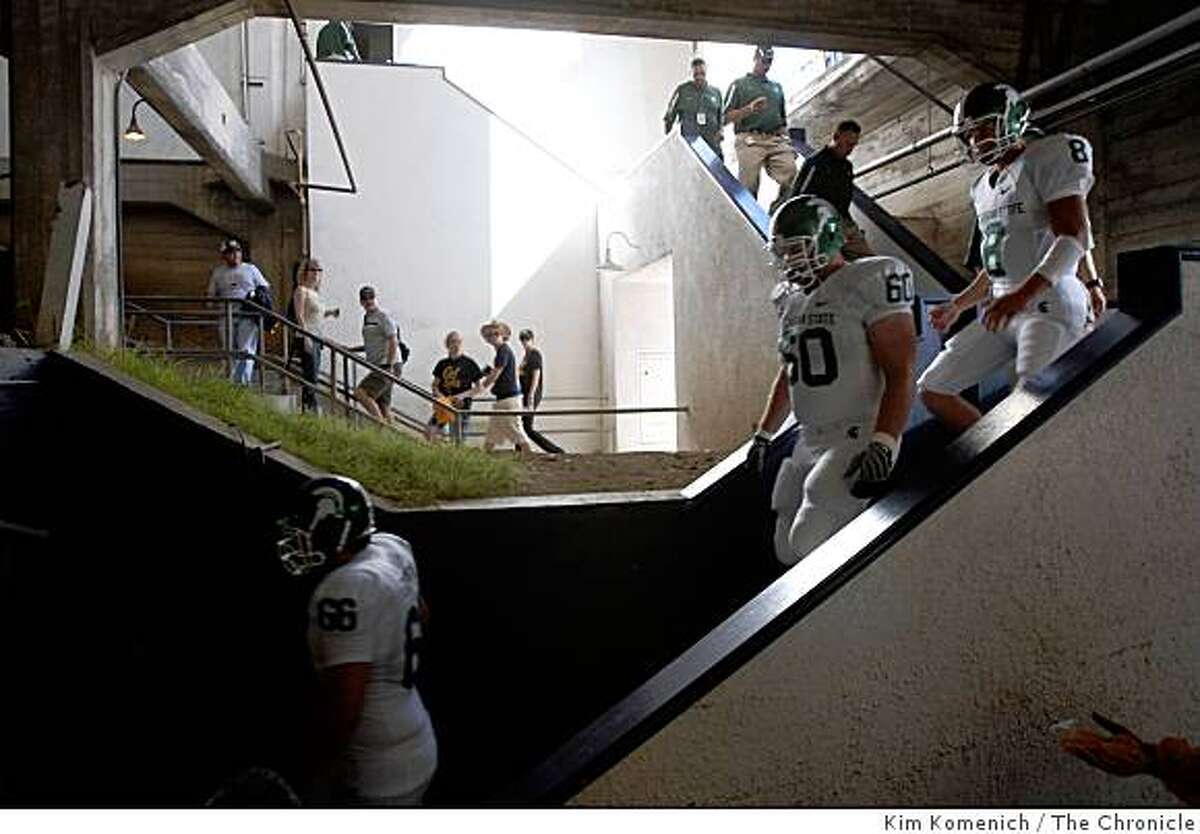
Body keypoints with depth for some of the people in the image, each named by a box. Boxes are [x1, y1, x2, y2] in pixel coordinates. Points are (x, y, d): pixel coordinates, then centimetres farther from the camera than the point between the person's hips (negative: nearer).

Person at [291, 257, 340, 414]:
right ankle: (310, 409, -15)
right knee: (311, 376, -13)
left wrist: (329, 312, 12)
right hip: (307, 338, -9)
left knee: (312, 377, 8)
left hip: (317, 339, 9)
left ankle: (307, 410, 11)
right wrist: (306, 336, -22)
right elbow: (300, 315, -14)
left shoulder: (315, 292, 21)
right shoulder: (301, 290, -5)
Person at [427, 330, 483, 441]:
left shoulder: (469, 363, 1)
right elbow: (435, 385, 17)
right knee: (429, 432, -13)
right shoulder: (442, 364, 11)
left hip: (462, 407, -3)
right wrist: (438, 394, -5)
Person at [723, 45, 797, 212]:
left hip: (777, 140, 4)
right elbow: (727, 117, 5)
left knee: (791, 172, -18)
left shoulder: (777, 87, 29)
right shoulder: (739, 85, 14)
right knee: (749, 189, -12)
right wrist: (749, 109, -10)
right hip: (750, 141, -4)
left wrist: (788, 141, 14)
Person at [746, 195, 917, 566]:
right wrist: (764, 434, 27)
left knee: (809, 544, -17)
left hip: (858, 439, -8)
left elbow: (900, 373, -17)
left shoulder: (868, 284, -11)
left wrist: (883, 445, -27)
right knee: (788, 550, 9)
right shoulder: (791, 299, 13)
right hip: (809, 441, 8)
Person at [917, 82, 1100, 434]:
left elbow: (1074, 238, -17)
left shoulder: (1046, 158, -5)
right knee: (932, 389, 3)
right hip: (1003, 311, 9)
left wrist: (1023, 295, -29)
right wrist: (957, 306, 24)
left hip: (1048, 304, -9)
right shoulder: (983, 188, 21)